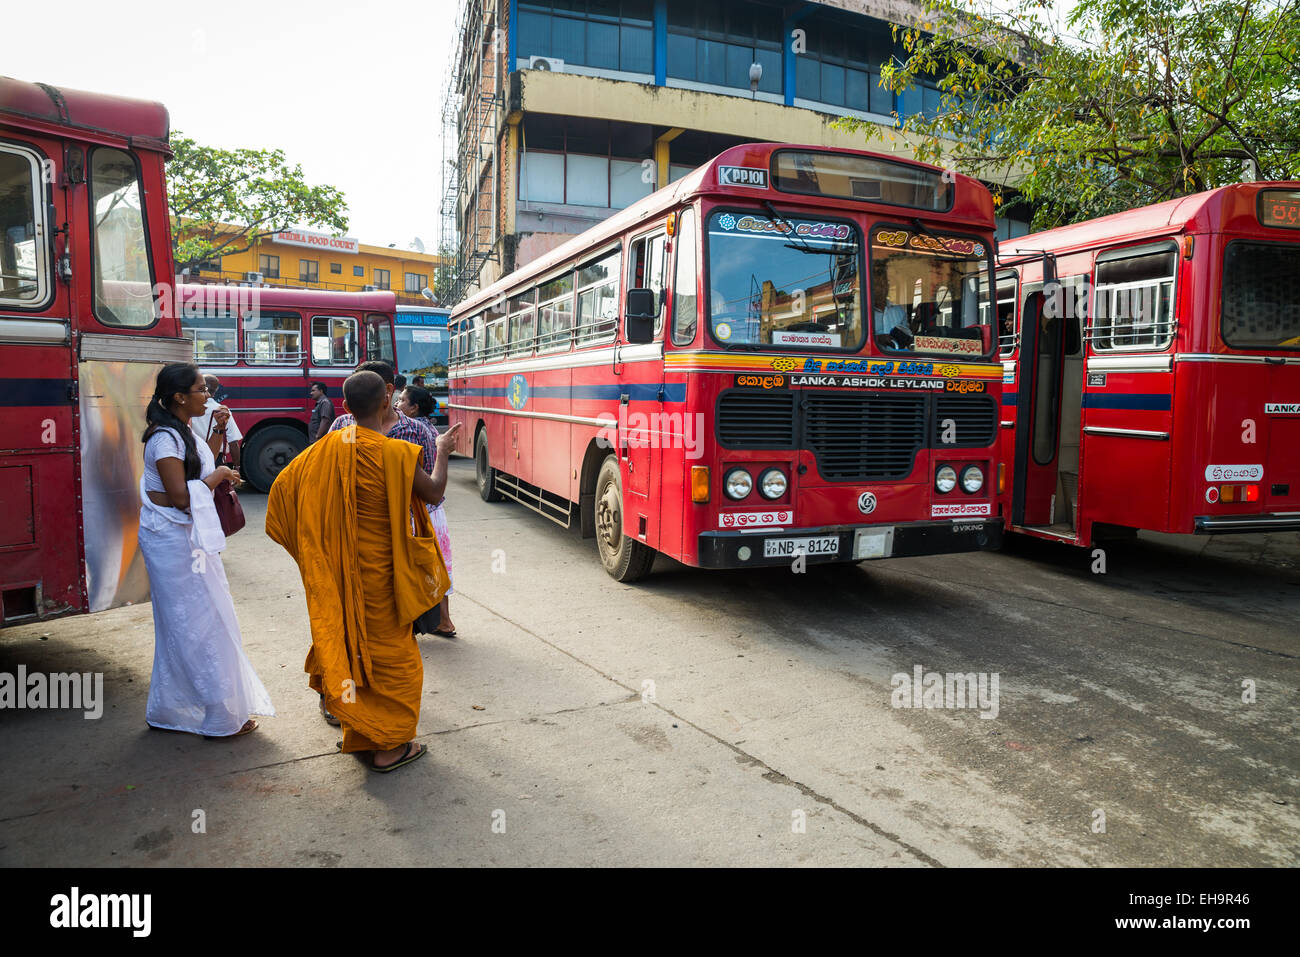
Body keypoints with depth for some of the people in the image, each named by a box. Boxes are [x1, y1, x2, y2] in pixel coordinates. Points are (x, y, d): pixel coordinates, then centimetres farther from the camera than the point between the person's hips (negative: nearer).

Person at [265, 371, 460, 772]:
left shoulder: (328, 448, -3)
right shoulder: (395, 453, -21)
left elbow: (285, 482, 3)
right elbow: (434, 492, -10)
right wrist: (442, 450, 4)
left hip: (340, 569, 6)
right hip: (378, 571, -6)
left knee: (350, 641, 19)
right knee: (391, 650, 7)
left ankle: (359, 734, 33)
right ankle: (389, 746, 14)